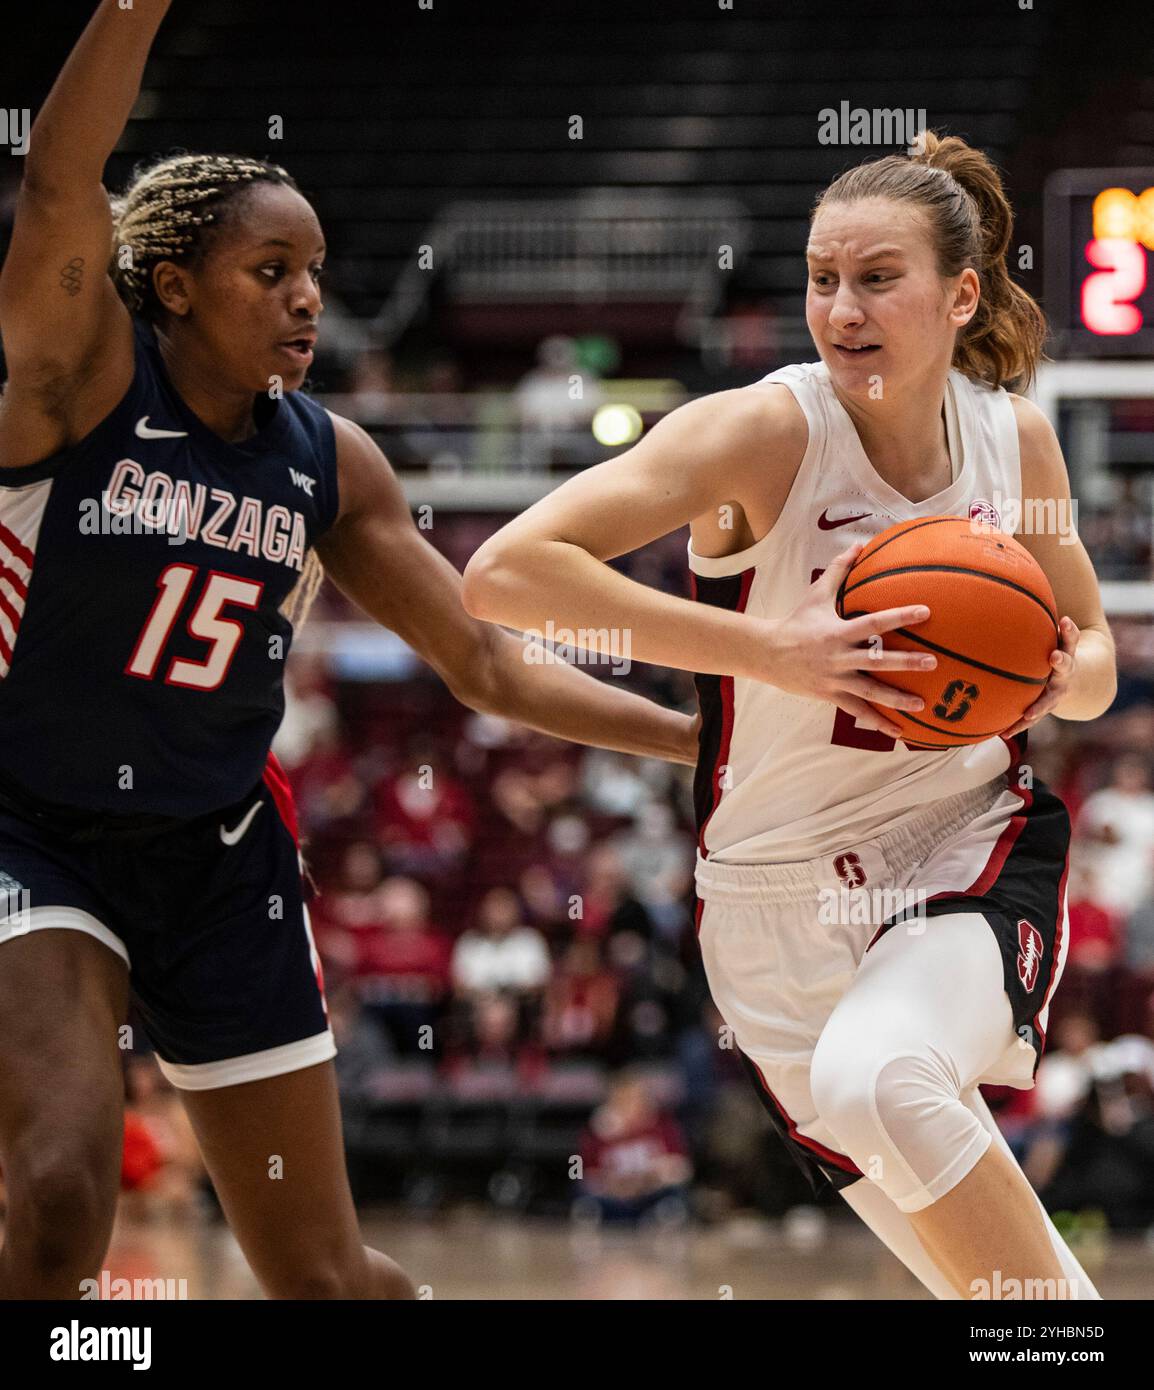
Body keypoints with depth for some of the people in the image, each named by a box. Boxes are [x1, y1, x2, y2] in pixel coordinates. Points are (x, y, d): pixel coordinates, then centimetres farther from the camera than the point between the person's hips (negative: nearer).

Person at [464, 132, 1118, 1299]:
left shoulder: (1014, 437, -3)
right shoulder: (764, 432, -17)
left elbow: (1091, 653, 15)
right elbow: (502, 575, -29)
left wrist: (1066, 676, -11)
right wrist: (769, 648, -31)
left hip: (971, 850, 0)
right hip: (778, 890, 0)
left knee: (876, 1077, -33)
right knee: (964, 1261, 8)